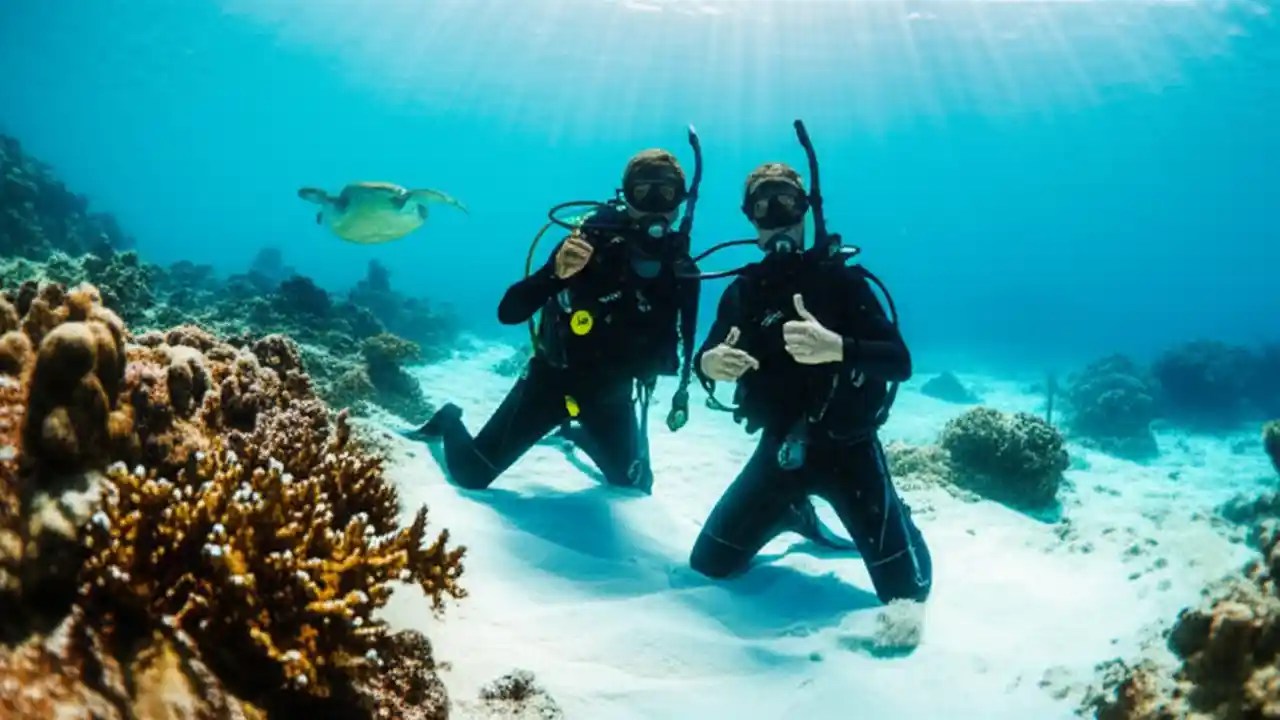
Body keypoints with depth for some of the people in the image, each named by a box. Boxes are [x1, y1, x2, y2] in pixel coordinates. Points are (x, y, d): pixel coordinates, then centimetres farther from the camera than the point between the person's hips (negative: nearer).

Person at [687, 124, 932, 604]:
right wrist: (708, 364, -20)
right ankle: (793, 511, 32)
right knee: (708, 565, 7)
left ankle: (892, 518, 32)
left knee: (905, 590, -3)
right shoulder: (743, 291, 0)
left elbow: (900, 363, -18)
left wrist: (837, 347, -38)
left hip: (848, 449, -3)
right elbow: (706, 358, 6)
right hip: (779, 450, 4)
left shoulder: (841, 279, -12)